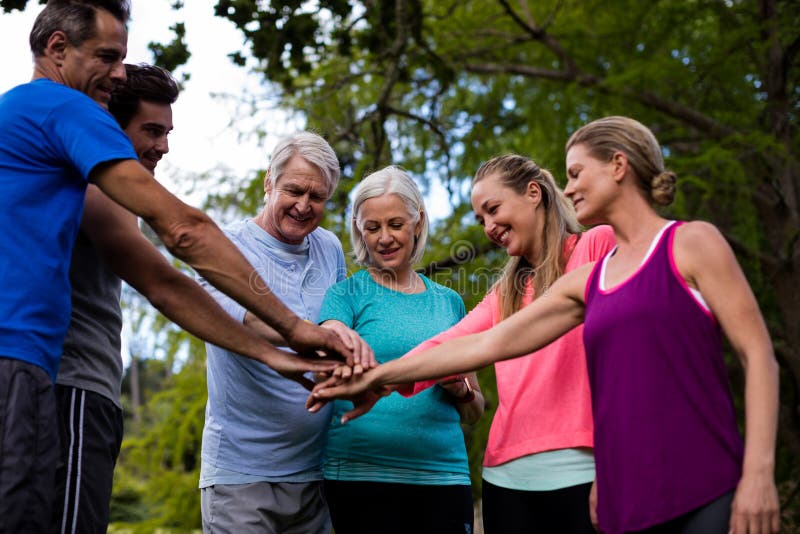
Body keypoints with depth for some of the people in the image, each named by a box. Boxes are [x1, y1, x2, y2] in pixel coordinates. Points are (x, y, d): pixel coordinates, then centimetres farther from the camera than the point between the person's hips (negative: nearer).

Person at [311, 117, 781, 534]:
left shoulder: (690, 244, 2)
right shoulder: (587, 282, 17)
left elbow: (758, 355, -4)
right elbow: (488, 344, 16)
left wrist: (759, 472, -14)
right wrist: (379, 377, 14)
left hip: (705, 495, -5)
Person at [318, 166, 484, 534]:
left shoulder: (449, 302, 14)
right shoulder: (348, 293, 4)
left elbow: (473, 413, 20)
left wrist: (461, 390, -2)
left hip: (444, 474, 3)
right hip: (362, 475, -3)